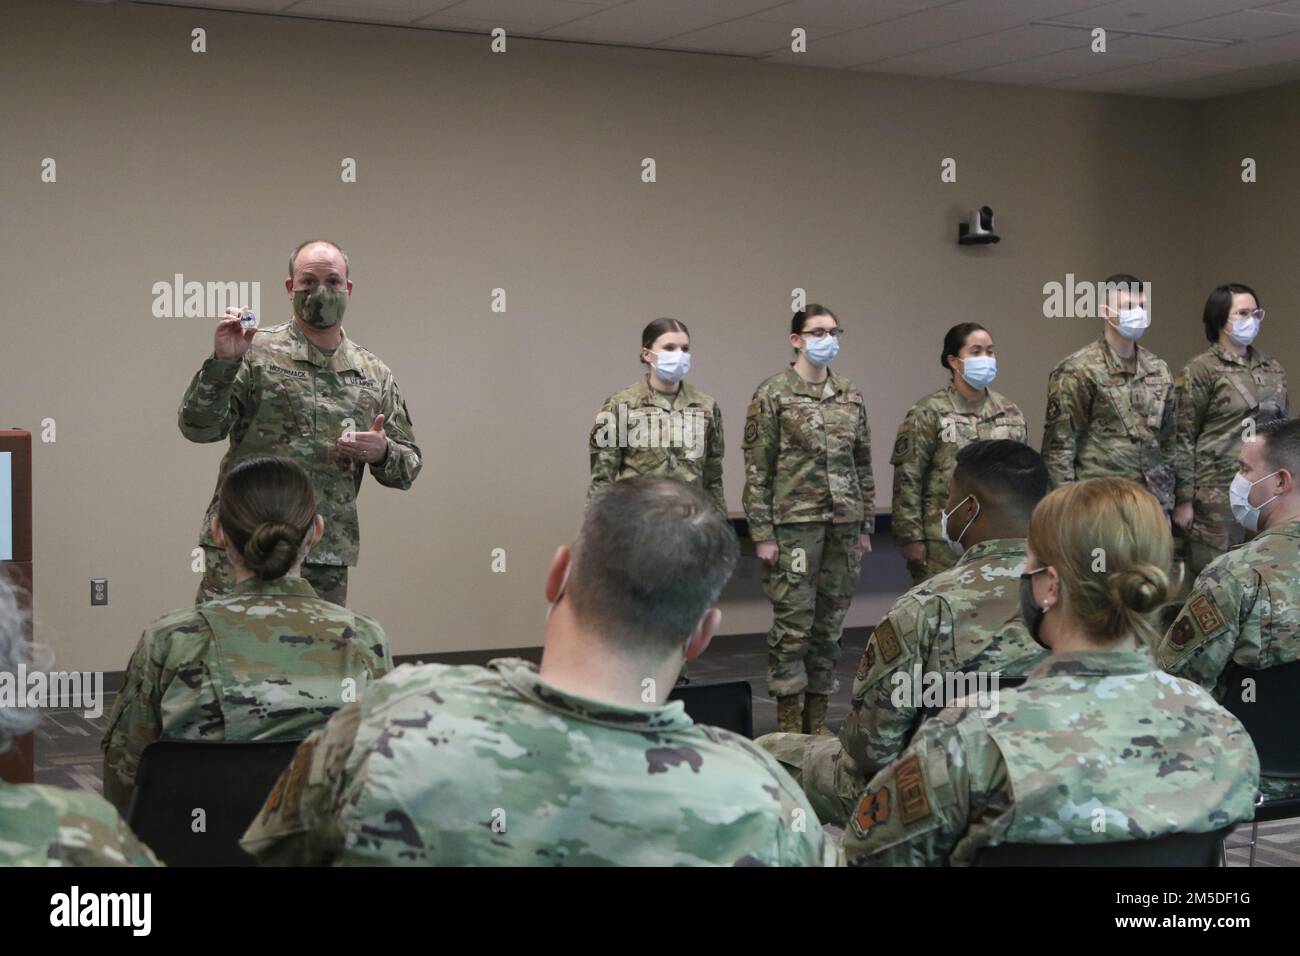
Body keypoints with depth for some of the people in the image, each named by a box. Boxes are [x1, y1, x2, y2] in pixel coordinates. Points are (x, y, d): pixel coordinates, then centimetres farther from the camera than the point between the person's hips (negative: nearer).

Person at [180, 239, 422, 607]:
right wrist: (222, 362, -18)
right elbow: (197, 427, -5)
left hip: (327, 559, 3)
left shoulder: (375, 376, 12)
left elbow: (409, 467, 16)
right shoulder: (256, 352, 0)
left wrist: (382, 452, -6)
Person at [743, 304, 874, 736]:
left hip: (843, 523, 5)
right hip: (794, 522, -5)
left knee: (830, 625, 9)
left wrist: (865, 525, 11)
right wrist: (762, 533, -11)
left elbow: (863, 465, 15)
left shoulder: (851, 396, 11)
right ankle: (789, 720, 7)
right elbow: (757, 469, -6)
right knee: (793, 624, -3)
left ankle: (817, 718, 18)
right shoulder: (773, 394, -4)